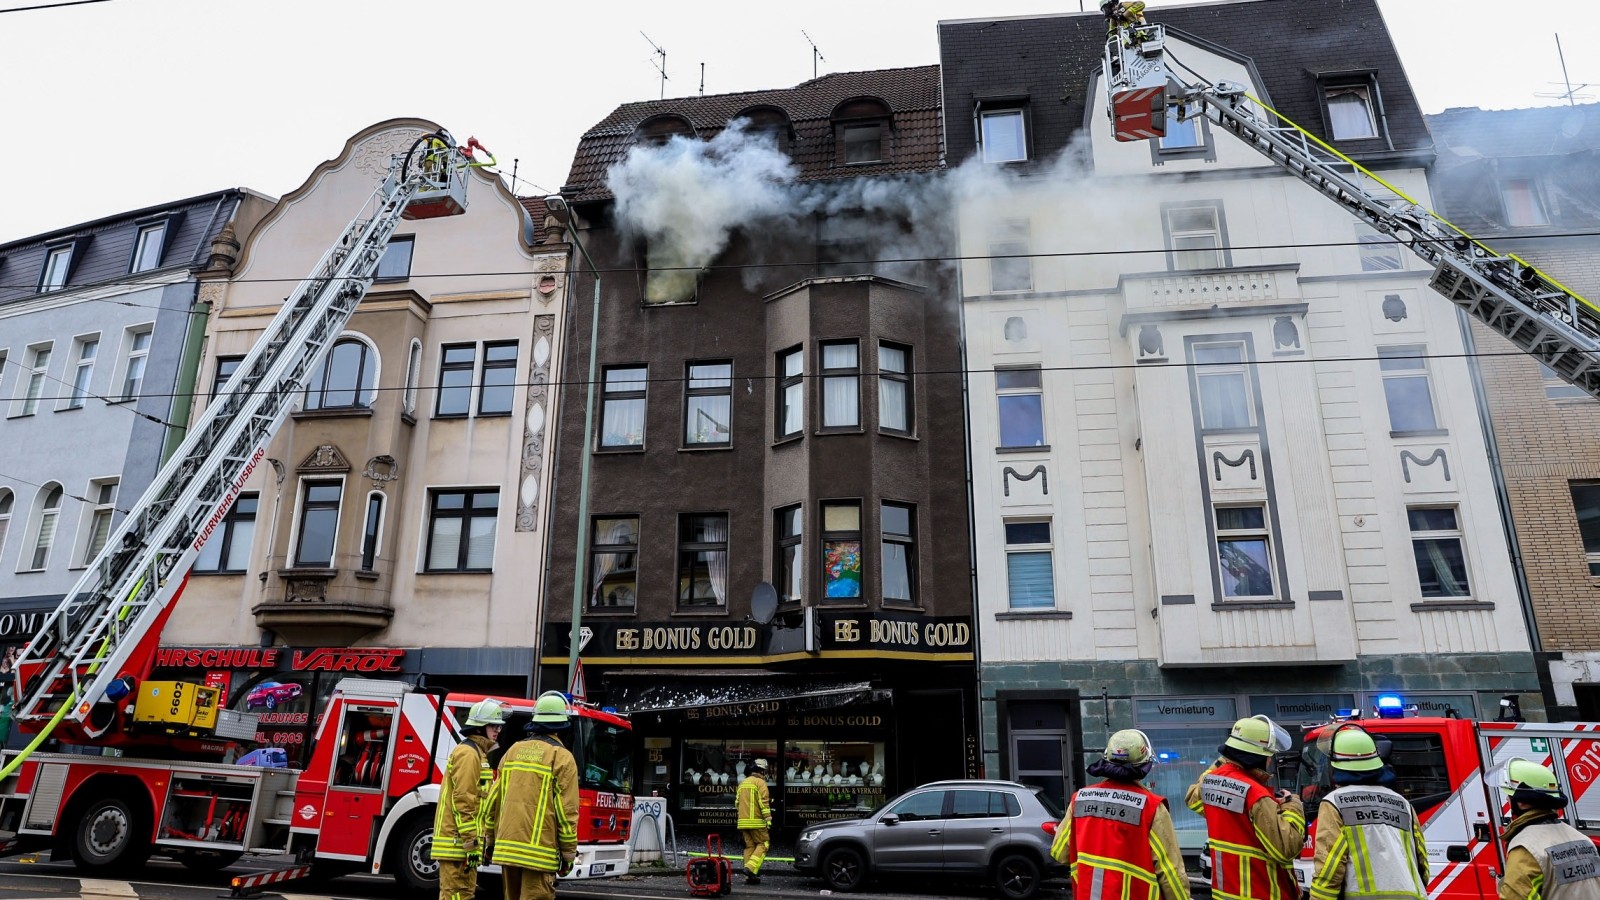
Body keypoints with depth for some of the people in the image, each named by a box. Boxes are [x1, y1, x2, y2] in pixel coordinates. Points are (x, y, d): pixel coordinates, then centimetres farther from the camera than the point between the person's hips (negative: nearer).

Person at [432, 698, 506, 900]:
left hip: (461, 841, 10)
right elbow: (463, 801, -20)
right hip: (458, 842, -10)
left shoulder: (477, 753, 19)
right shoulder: (468, 753, -14)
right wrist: (471, 843, -21)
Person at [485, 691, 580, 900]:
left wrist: (492, 841, 23)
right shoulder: (562, 757, -7)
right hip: (539, 851, -6)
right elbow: (566, 811, -10)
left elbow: (494, 800, 14)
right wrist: (569, 853, -2)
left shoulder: (514, 750, 11)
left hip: (507, 847, 6)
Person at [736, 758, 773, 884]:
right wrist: (768, 820, -15)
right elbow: (764, 803, -14)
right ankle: (751, 868, -15)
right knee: (763, 844, 0)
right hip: (756, 821, -7)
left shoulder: (742, 783, 19)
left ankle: (749, 877, 7)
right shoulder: (760, 782, -6)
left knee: (749, 847, 10)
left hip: (743, 821, 7)